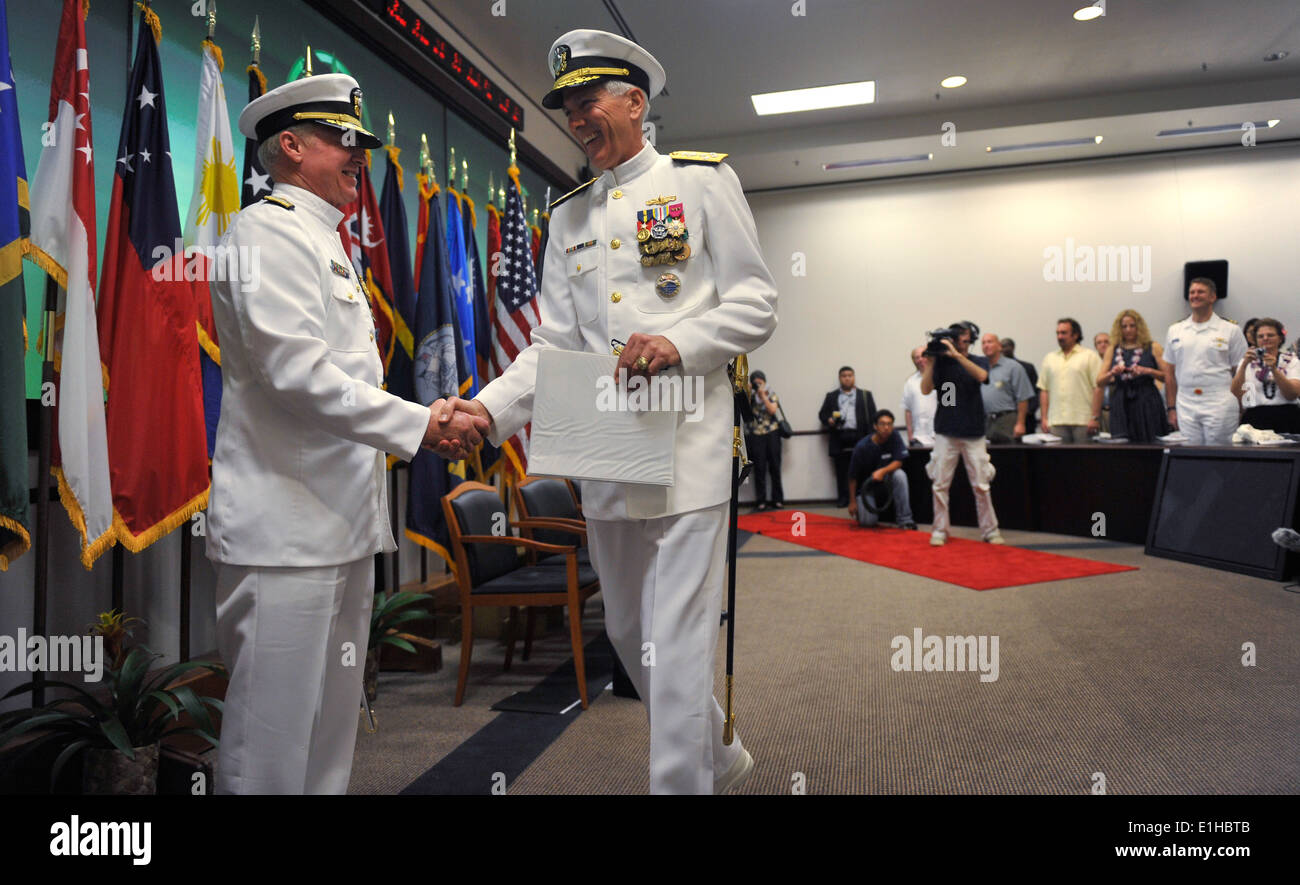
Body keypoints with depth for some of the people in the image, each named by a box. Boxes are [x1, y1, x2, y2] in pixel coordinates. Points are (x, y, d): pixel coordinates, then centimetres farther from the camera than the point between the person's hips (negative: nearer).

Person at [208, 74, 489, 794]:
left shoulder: (325, 244, 23)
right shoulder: (268, 229, -7)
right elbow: (295, 370, -20)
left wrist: (426, 421, 11)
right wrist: (419, 425, -18)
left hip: (341, 525, 10)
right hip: (285, 527, -10)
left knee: (331, 731, 17)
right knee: (273, 742, 0)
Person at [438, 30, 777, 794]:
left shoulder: (703, 179, 4)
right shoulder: (569, 216, 17)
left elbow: (756, 305, 0)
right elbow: (553, 347, 10)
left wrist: (679, 343, -18)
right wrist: (489, 409, -7)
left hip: (687, 450, -5)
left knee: (677, 644, -7)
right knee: (631, 634, 16)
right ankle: (720, 756, 39)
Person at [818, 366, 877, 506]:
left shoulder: (865, 395, 14)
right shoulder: (831, 396, 17)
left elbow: (872, 416, 6)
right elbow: (822, 414, 14)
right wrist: (828, 420, -9)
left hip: (859, 437, -1)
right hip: (839, 438, 1)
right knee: (841, 470, 1)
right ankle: (843, 498, 5)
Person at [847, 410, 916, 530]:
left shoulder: (895, 438, -13)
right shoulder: (862, 447, -21)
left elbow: (898, 462, -15)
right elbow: (853, 477, -14)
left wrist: (882, 471, -36)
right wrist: (852, 502, -12)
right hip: (865, 484, -2)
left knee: (900, 475, -31)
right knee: (868, 521, -16)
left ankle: (904, 519, -22)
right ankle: (860, 508, 23)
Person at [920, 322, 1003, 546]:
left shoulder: (978, 361, 8)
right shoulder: (941, 362, 5)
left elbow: (981, 376, -15)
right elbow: (925, 389, -6)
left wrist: (956, 354, -19)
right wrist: (930, 359, -8)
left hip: (973, 433, 0)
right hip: (946, 432, 0)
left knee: (981, 485, 1)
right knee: (940, 485, -1)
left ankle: (990, 530, 12)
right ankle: (939, 531, 8)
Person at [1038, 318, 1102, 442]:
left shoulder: (1090, 356, 5)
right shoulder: (1049, 358, 16)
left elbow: (1097, 388, -2)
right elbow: (1043, 390, 13)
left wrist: (1095, 418, -10)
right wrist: (1044, 418, 5)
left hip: (1083, 422, -3)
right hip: (1056, 422, 3)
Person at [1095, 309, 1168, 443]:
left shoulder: (1152, 348, 7)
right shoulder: (1112, 350, 13)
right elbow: (1099, 382, 9)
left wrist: (1148, 371, -14)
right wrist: (1112, 373, -9)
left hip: (1147, 405, -2)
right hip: (1121, 406, 2)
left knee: (1150, 444, -7)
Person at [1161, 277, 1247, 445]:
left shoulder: (1231, 331, 5)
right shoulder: (1175, 331, 13)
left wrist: (1238, 408, -5)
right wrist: (1171, 408, 7)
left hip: (1219, 406, -2)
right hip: (1185, 407, 3)